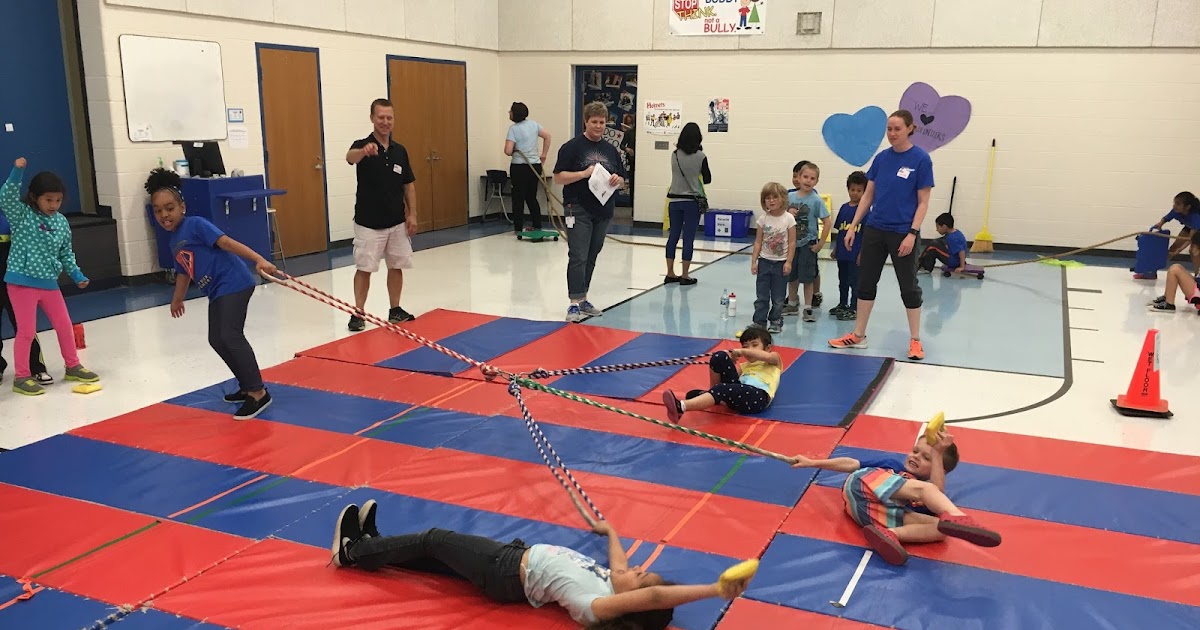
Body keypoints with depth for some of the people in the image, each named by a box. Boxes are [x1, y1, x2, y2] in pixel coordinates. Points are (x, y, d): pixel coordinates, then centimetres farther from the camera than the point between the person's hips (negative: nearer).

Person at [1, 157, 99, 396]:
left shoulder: (61, 222, 6)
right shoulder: (22, 215, -7)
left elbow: (66, 252, 14)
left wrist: (77, 275, 7)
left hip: (49, 282, 5)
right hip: (22, 282, -5)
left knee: (65, 326, 13)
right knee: (26, 331, -2)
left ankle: (73, 366, 31)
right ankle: (21, 377, 11)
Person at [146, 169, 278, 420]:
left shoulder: (196, 225, -11)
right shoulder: (174, 242, 16)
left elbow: (226, 242, -21)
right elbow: (183, 271, 30)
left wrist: (259, 260, -32)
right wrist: (178, 299, 45)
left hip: (234, 284, -10)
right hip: (217, 292, 10)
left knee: (230, 336, -17)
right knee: (217, 340, 12)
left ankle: (258, 392, -14)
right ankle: (248, 386, 25)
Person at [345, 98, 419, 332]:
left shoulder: (400, 151, 5)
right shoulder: (362, 145, -9)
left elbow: (409, 185, 10)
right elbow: (350, 157, -33)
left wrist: (412, 214, 1)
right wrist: (364, 151, -57)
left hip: (397, 223, 4)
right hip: (368, 223, -4)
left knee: (396, 267, 10)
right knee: (364, 268, 0)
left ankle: (395, 310, 23)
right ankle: (358, 313, 10)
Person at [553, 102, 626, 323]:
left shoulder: (610, 150, 13)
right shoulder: (572, 146, -4)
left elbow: (622, 178, 16)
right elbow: (558, 177, -8)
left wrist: (617, 180, -7)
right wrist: (584, 174, -20)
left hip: (603, 211, 6)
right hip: (578, 210, -6)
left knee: (591, 257, 12)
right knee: (578, 257, -10)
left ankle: (582, 298, 22)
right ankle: (574, 304, -11)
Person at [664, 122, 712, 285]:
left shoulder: (675, 155, -1)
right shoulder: (700, 156, -8)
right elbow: (707, 179, 2)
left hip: (674, 200, 3)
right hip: (692, 201, -3)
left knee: (673, 236, 11)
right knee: (688, 238, 2)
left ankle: (670, 273, 15)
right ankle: (685, 276, 5)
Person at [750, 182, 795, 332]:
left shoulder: (788, 218, -8)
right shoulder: (763, 218, -1)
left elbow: (792, 242, -6)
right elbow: (758, 241, 2)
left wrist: (788, 262, -10)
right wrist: (754, 261, -1)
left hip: (781, 263, -2)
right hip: (764, 261, 2)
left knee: (778, 297, 6)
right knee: (762, 296, 6)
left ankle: (775, 322, 19)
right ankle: (759, 322, 13)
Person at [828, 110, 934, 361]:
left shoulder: (920, 159, -8)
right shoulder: (881, 158, 5)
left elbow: (923, 202, -8)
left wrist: (912, 234, -16)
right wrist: (853, 226, 6)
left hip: (902, 234, -5)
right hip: (874, 230, 5)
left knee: (908, 286, 5)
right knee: (866, 281, 9)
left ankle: (915, 340, 16)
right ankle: (858, 335, 20)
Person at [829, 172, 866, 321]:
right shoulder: (844, 208, 7)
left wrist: (862, 252, -14)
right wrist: (835, 249, 13)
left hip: (856, 254, -6)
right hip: (842, 252, 6)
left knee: (855, 282, 3)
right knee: (842, 281, 19)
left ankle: (854, 309, 12)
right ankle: (842, 305, 33)